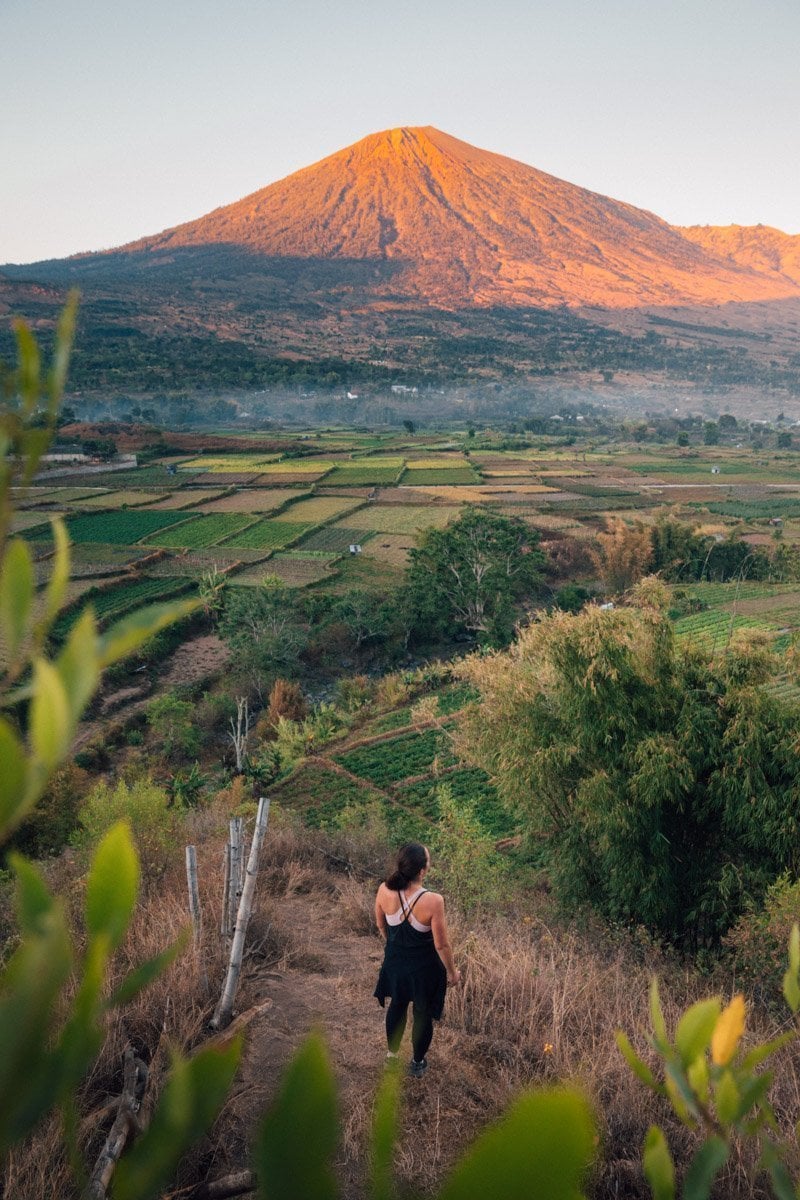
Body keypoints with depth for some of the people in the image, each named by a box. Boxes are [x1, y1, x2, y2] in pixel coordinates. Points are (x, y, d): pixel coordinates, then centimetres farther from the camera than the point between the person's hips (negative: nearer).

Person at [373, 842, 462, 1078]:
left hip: (395, 961, 3)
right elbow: (441, 945, -22)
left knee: (397, 1006, 29)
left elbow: (381, 926, -2)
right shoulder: (433, 901, -34)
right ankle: (417, 1063, 43)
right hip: (424, 967, -3)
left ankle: (392, 1054, 50)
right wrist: (452, 972, -3)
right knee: (423, 1014, 22)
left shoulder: (384, 891, -22)